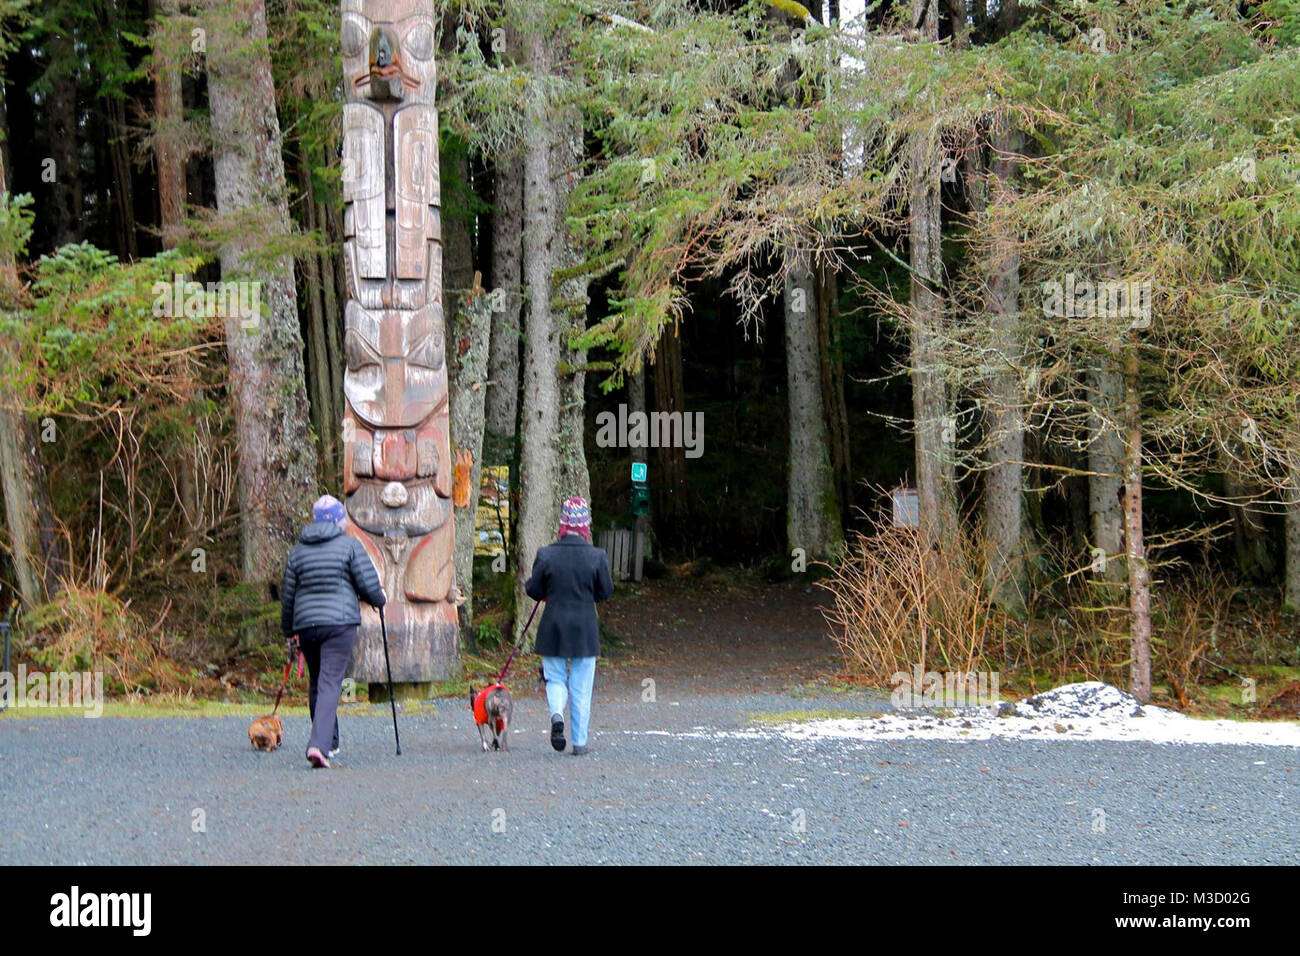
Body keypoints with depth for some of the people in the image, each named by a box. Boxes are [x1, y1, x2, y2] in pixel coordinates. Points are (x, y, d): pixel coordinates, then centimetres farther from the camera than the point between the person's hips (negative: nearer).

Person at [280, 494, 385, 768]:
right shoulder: (349, 546, 0)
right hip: (340, 623, -4)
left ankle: (330, 743, 26)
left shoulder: (298, 549, 12)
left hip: (305, 624, 4)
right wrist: (379, 601, 17)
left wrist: (289, 632, 25)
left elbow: (287, 594, 15)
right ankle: (319, 745, -24)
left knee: (316, 682, 18)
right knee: (330, 684, -10)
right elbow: (369, 586, -5)